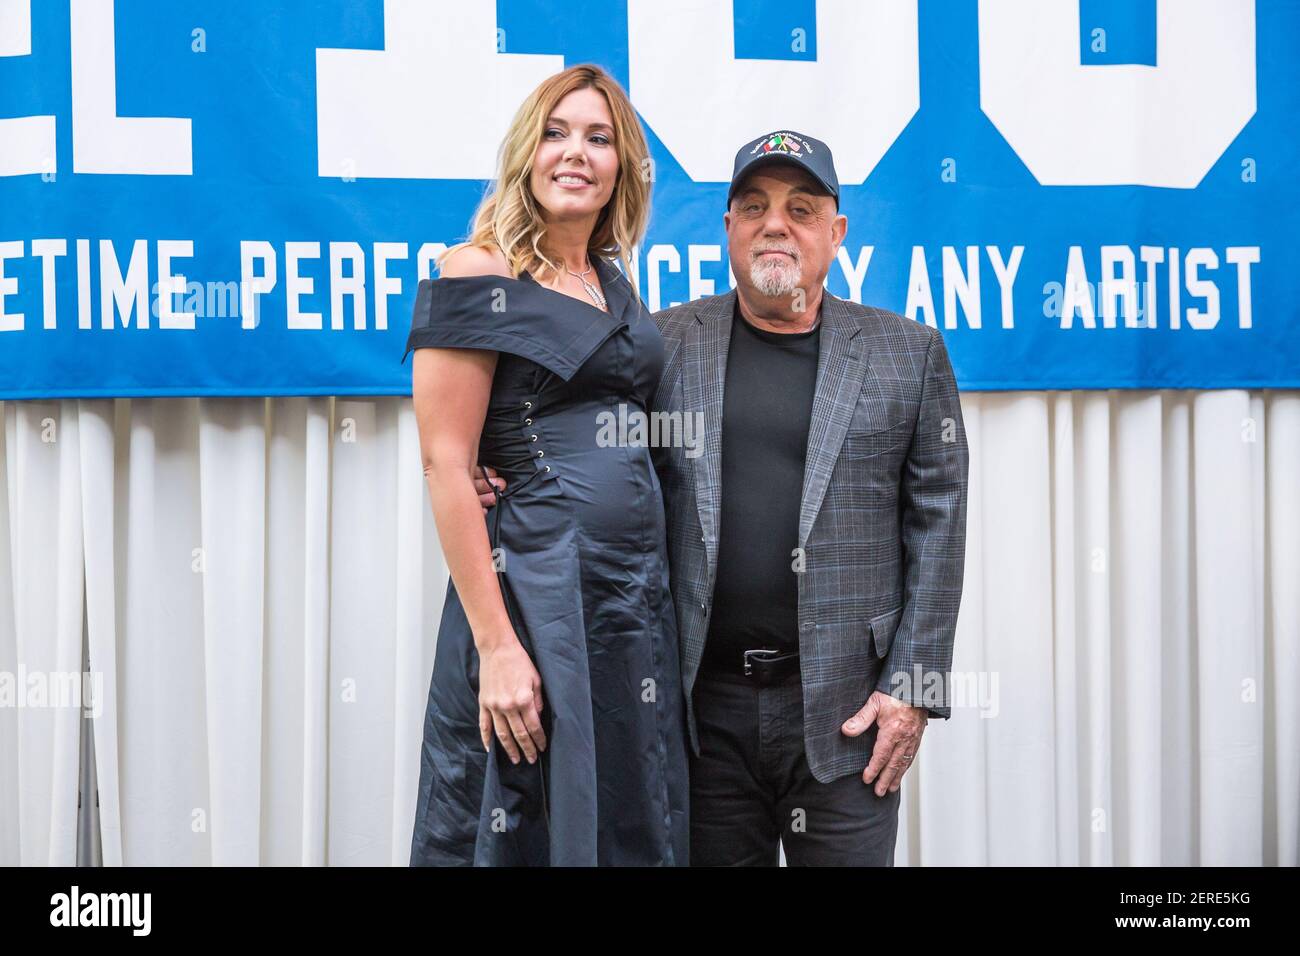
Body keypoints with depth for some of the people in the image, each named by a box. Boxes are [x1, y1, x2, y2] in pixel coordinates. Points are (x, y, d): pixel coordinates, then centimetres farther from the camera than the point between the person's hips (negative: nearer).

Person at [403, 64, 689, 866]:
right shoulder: (480, 275, -7)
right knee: (526, 836, 4)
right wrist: (496, 644, -18)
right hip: (536, 597, -7)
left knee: (634, 829, 13)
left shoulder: (617, 286, 14)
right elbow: (446, 466, -13)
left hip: (640, 599, 7)